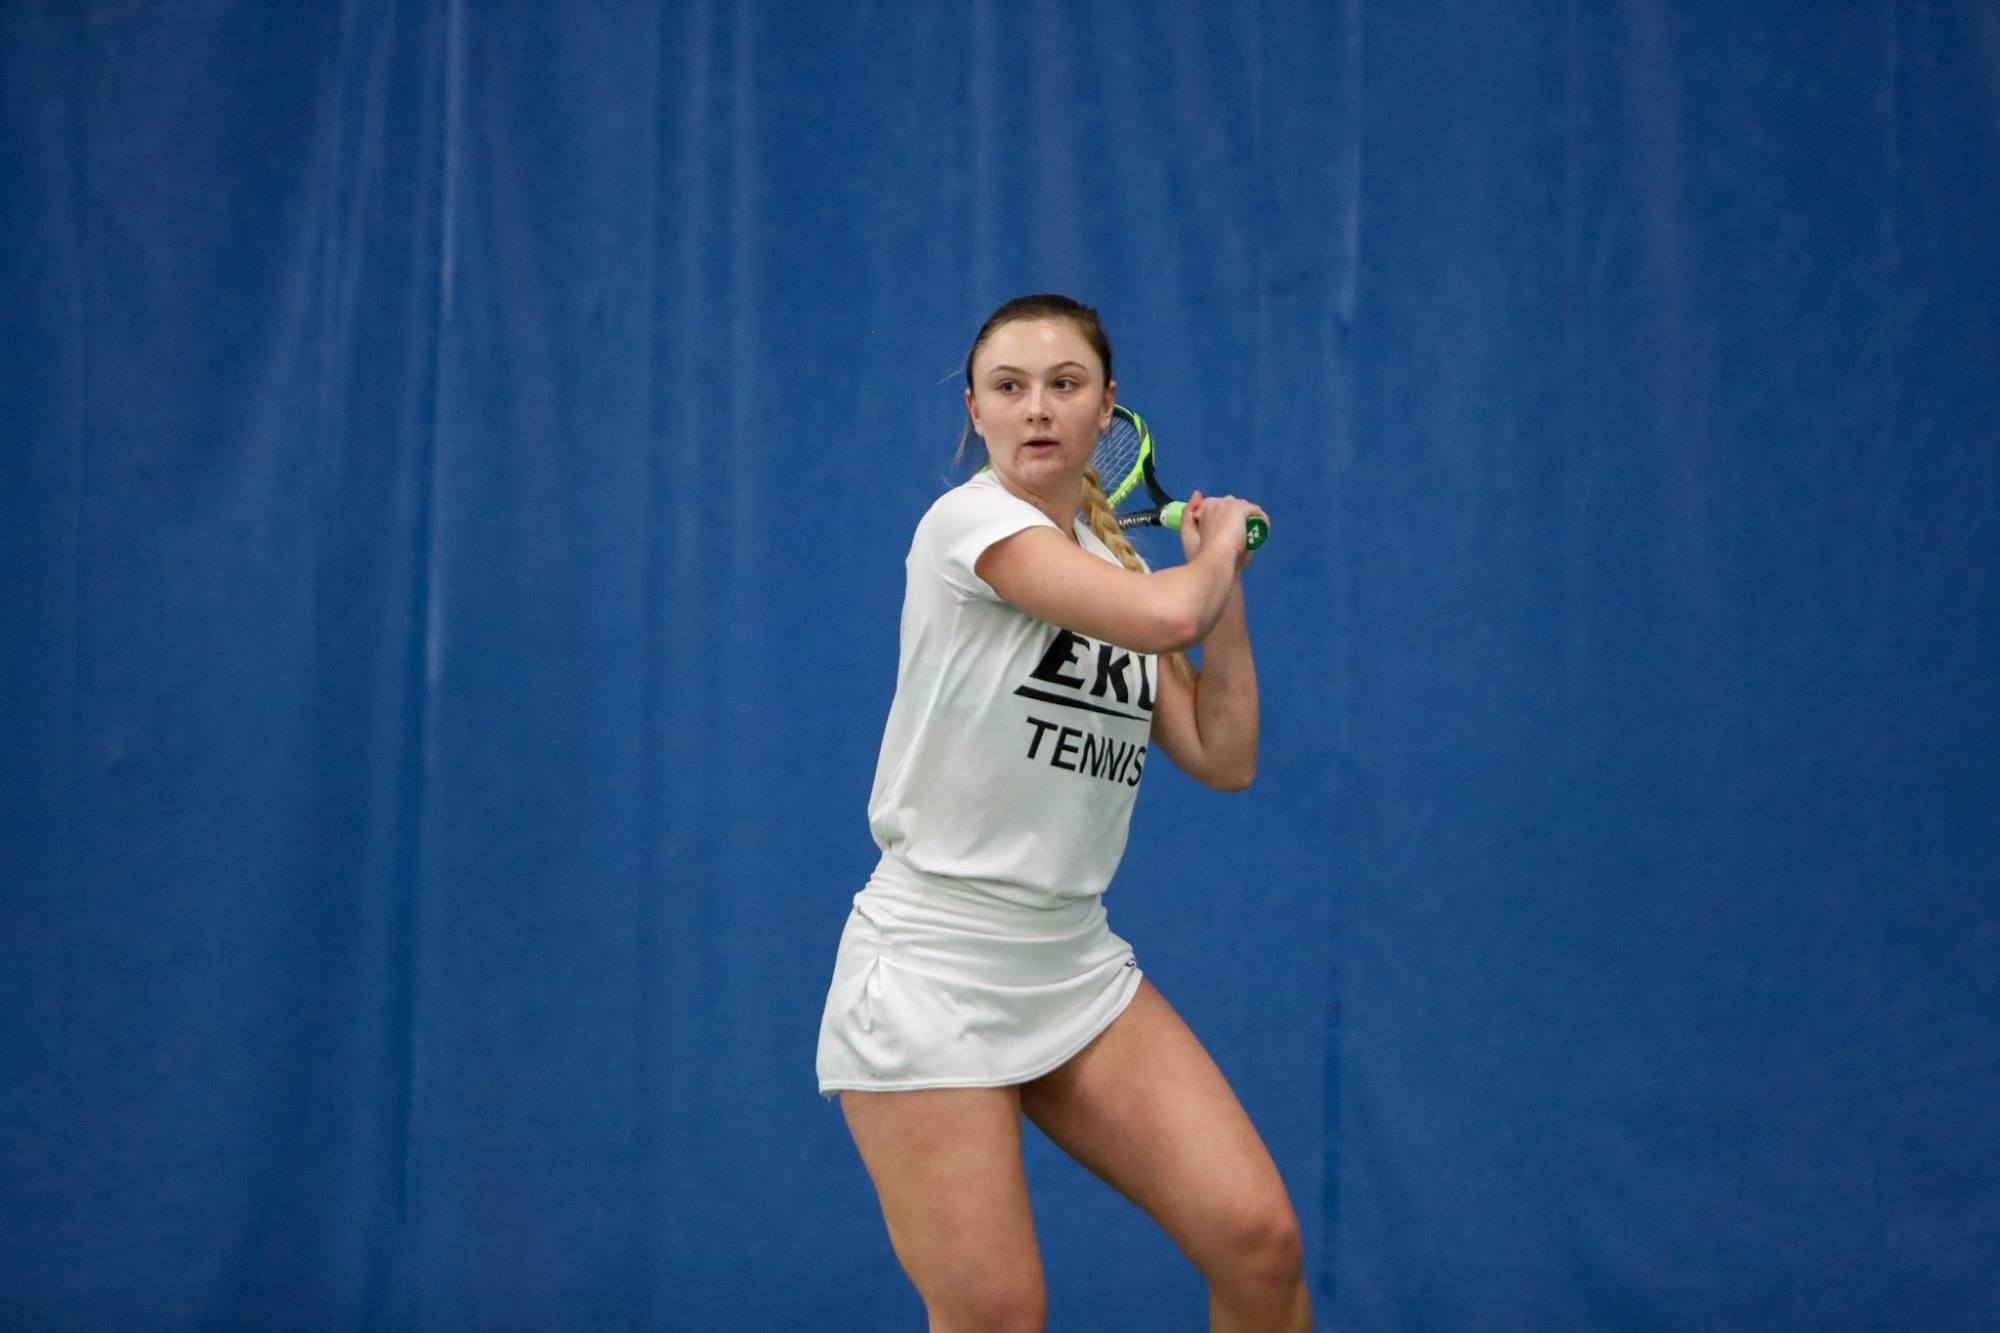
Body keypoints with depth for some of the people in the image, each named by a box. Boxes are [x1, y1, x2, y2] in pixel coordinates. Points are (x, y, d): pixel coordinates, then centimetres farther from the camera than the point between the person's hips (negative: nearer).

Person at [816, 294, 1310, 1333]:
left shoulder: (1114, 564, 12)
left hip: (1076, 967, 7)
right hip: (930, 968, -7)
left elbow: (1222, 757, 10)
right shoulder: (971, 521, -11)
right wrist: (1217, 548, -4)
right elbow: (1163, 616, -24)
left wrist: (1222, 583, 6)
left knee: (1259, 1240, -8)